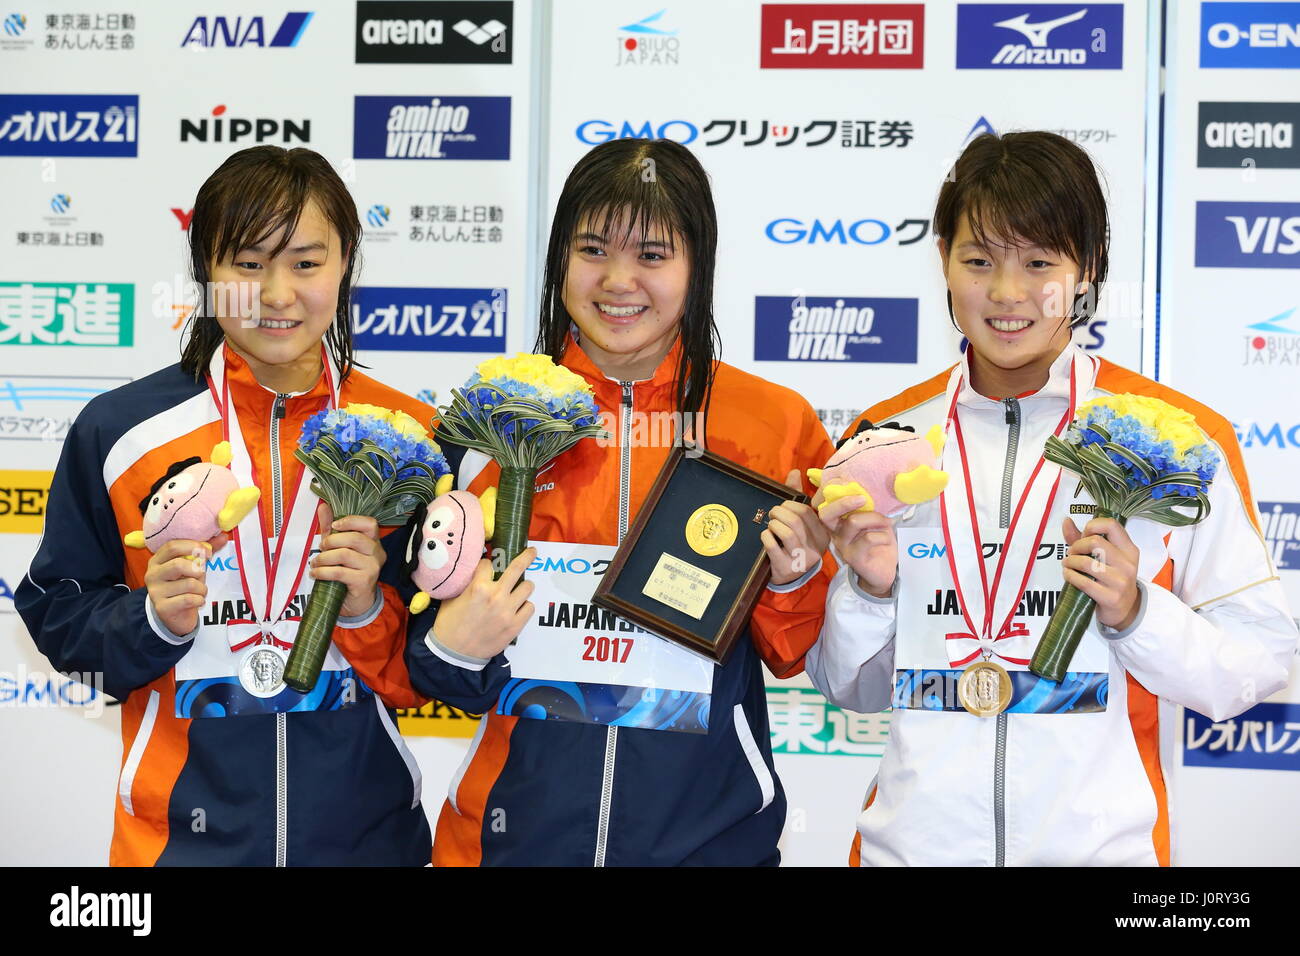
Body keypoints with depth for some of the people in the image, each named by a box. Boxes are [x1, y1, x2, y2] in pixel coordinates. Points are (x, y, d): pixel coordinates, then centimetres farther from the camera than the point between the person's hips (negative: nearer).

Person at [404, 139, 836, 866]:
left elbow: (795, 656, 4)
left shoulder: (778, 424, -4)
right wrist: (452, 648, -14)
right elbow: (432, 664, 6)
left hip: (710, 831, 0)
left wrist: (794, 582, -14)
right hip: (511, 829, 1)